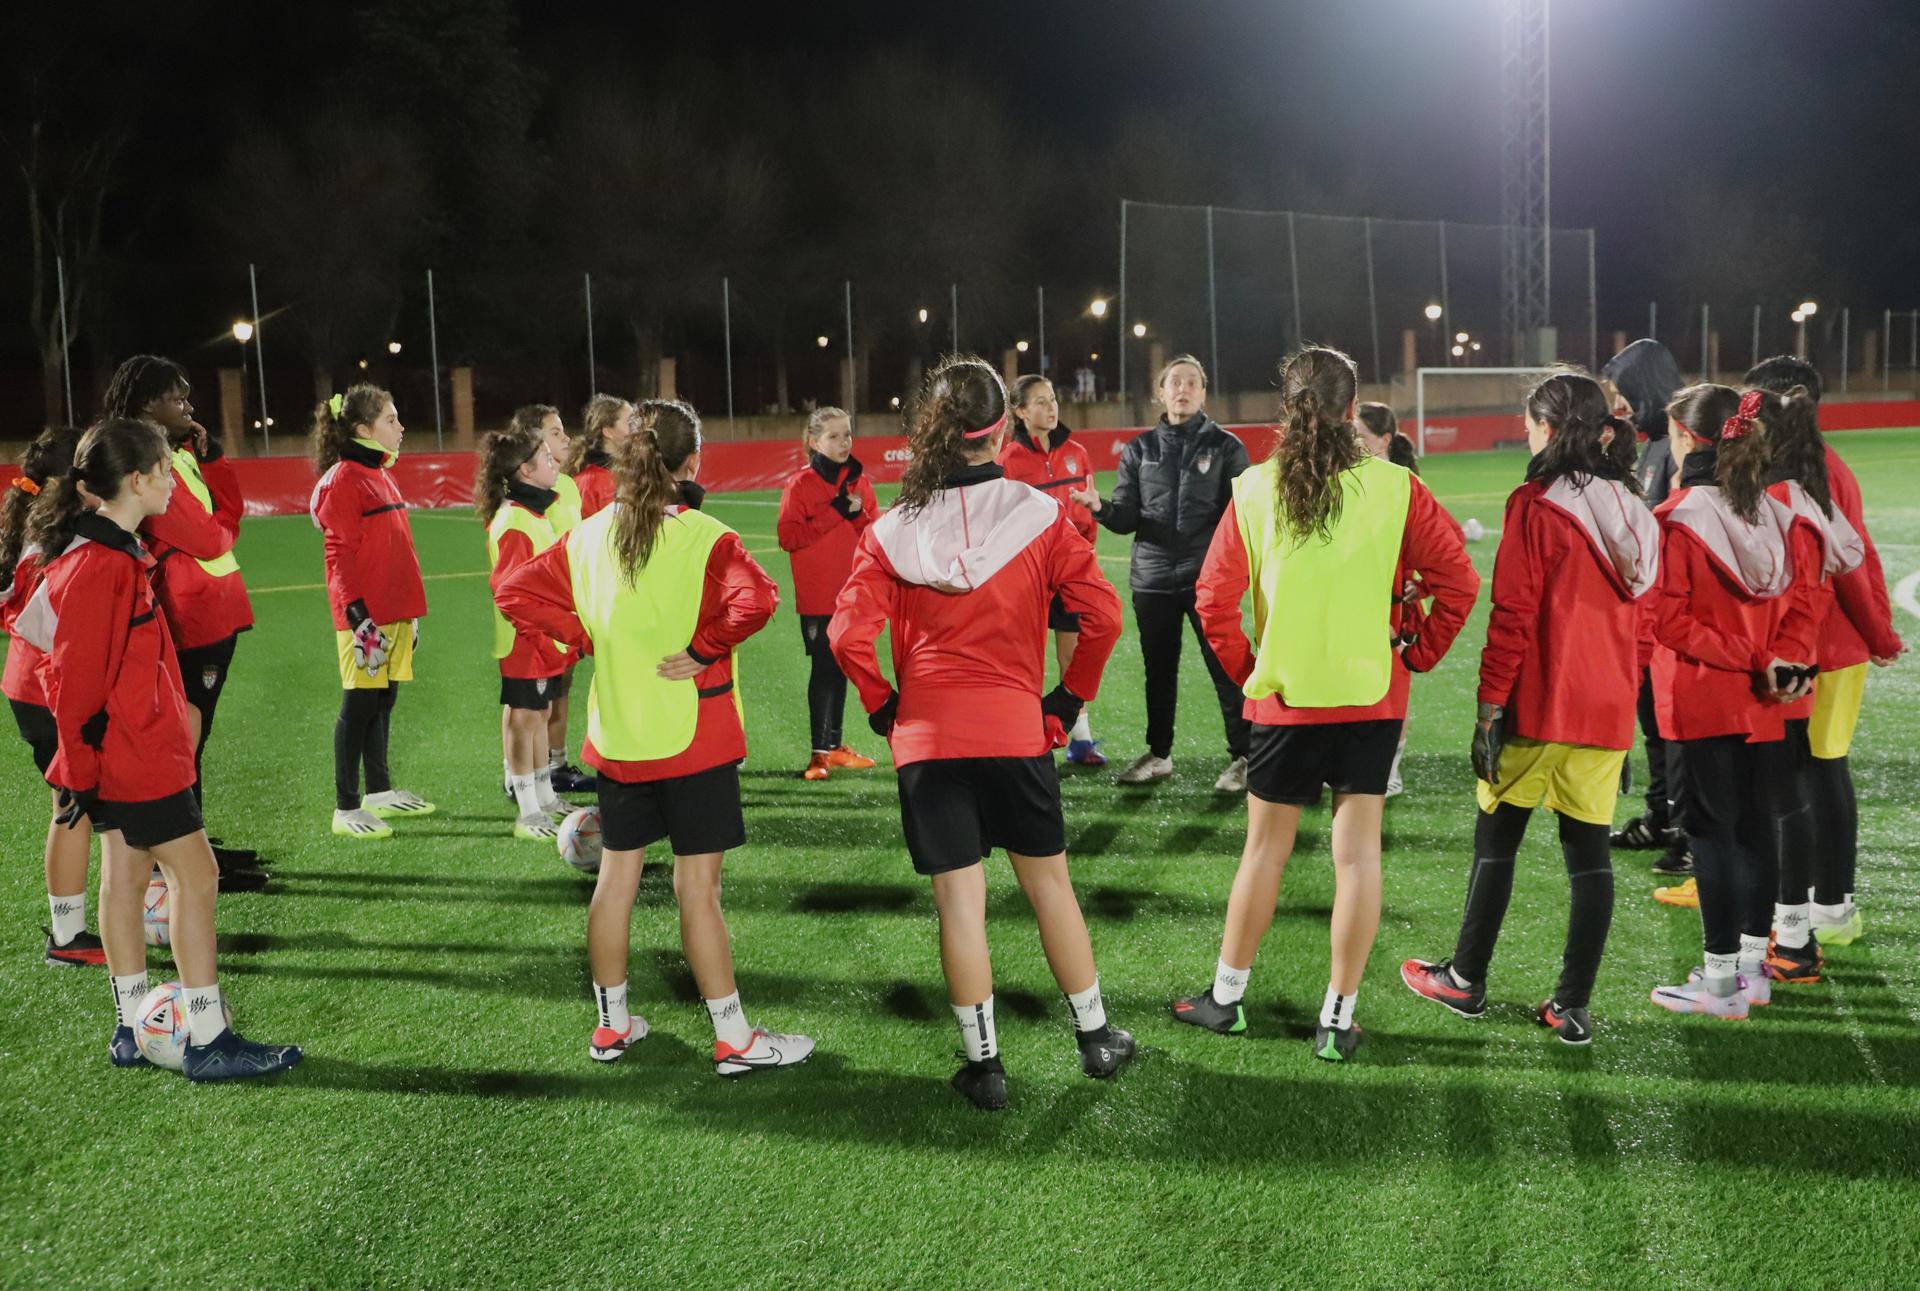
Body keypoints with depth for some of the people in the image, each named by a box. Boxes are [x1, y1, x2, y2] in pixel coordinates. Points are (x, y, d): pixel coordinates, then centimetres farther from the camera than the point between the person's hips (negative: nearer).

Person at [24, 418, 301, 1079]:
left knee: (126, 873, 14)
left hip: (137, 747, 10)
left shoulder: (114, 552, 9)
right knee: (195, 874, -6)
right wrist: (81, 772, -16)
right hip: (133, 756, -10)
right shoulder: (99, 566, -22)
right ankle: (208, 1042, 0)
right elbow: (79, 679, -21)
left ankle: (134, 1030, 23)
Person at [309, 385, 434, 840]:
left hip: (395, 610, 9)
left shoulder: (381, 473, 15)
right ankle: (346, 808, 3)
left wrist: (410, 611, 21)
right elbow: (340, 554, -15)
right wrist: (356, 613, -19)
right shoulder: (343, 479, -11)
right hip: (366, 615, -8)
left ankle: (380, 792, 27)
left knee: (384, 700, 15)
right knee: (360, 704, -4)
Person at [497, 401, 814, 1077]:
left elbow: (515, 592, 7)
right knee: (697, 885, 0)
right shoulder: (703, 535, -14)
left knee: (616, 873, 15)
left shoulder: (588, 535, 2)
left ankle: (611, 1022, 26)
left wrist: (586, 637, 4)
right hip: (694, 736, -5)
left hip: (617, 736, 5)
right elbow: (756, 599, -31)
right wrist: (703, 649, -18)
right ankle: (734, 1039, 8)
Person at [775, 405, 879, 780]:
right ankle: (820, 753, -1)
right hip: (818, 597, -5)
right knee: (824, 669, -6)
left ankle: (835, 745, 22)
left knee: (842, 668, 12)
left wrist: (858, 513, -11)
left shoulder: (858, 479, 10)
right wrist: (834, 511, -17)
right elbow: (788, 536, -13)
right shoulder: (800, 484, -5)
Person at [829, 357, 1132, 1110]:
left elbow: (849, 634, -9)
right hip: (1017, 731, 0)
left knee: (958, 899, 5)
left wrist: (885, 708, 6)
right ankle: (1095, 1036, 26)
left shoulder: (892, 532, -2)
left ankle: (983, 1064, 13)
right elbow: (1101, 614, -9)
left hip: (927, 738, 0)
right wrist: (1070, 698, 4)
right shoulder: (1039, 516, -4)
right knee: (1049, 881, 15)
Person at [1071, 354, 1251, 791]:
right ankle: (1158, 754, 27)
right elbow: (1127, 518, 4)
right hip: (1152, 579, 3)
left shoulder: (1225, 447, 1)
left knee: (1225, 668, -1)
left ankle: (1241, 757, 11)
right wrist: (1101, 508, -17)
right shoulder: (1140, 450, 8)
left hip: (1209, 578, -3)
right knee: (1159, 671, 13)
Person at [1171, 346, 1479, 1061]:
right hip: (1371, 697, 0)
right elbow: (1457, 579, -8)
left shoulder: (1254, 489, -5)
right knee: (1357, 852, 6)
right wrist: (1416, 654, 3)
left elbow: (1214, 597, -6)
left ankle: (1226, 996, 25)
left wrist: (1244, 668, 7)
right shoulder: (1394, 487, -6)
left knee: (1264, 848, 13)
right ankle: (1337, 1019, 10)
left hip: (1282, 699, 1)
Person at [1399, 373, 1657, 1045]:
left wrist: (1489, 707, -10)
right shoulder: (1630, 510, 8)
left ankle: (1466, 979, 20)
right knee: (1589, 849, 7)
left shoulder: (1536, 505, -11)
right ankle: (1573, 1007, 9)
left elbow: (1513, 616, -14)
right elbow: (1639, 613, 12)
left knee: (1496, 839, 9)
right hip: (1608, 711, 5)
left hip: (1537, 707, -5)